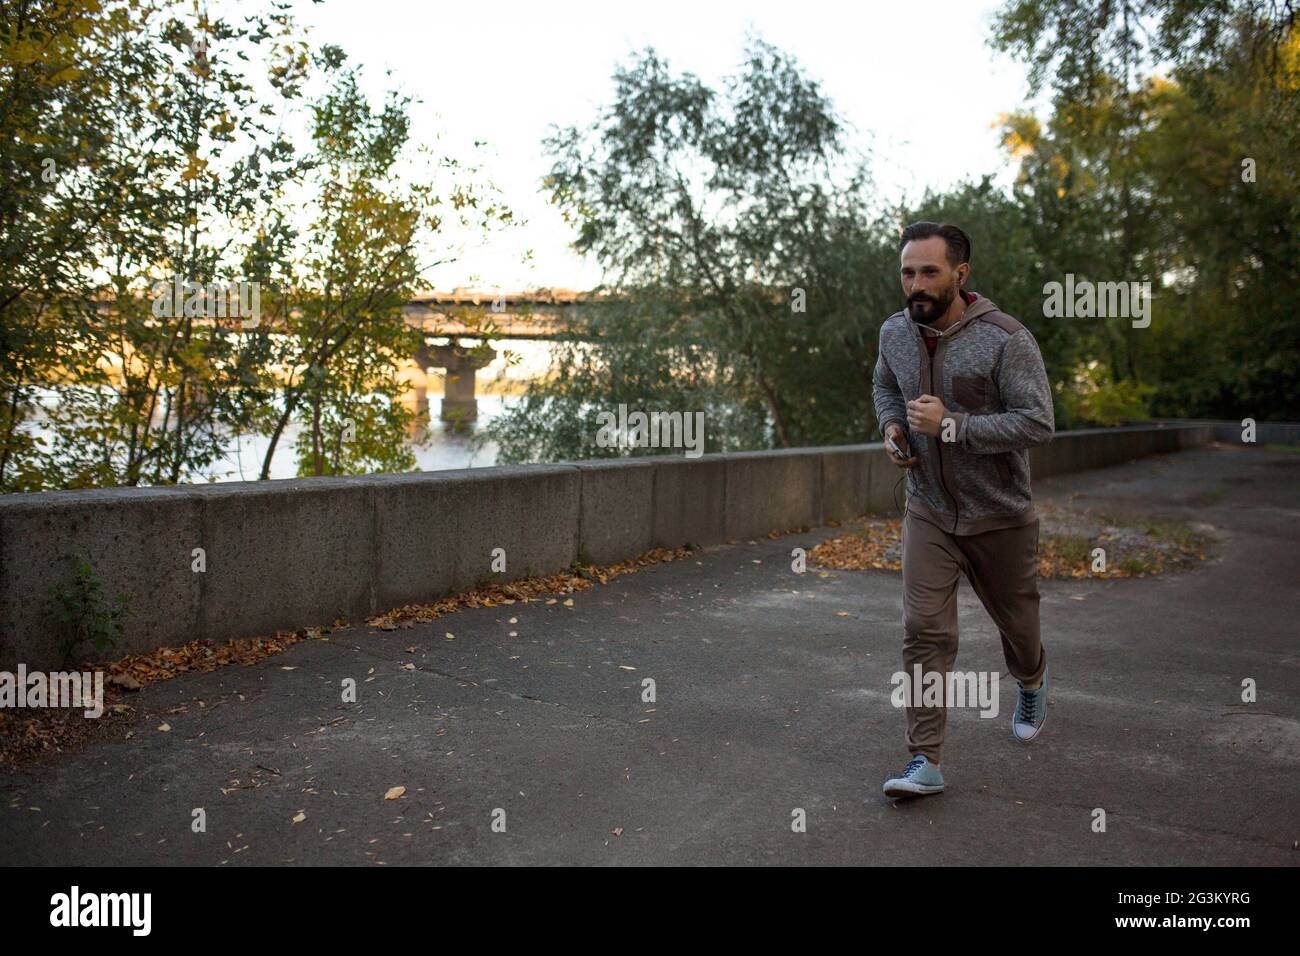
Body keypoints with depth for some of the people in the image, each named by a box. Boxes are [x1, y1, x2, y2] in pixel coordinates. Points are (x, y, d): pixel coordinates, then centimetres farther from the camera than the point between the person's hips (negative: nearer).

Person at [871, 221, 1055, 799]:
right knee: (924, 632, -9)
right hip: (929, 513, 3)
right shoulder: (895, 333, -2)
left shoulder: (1006, 340, -20)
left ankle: (1031, 685, 53)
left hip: (1000, 518, -2)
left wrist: (951, 425, -30)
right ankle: (925, 762, -4)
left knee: (1016, 622, 18)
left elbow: (1038, 423, -24)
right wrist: (891, 425, -1)